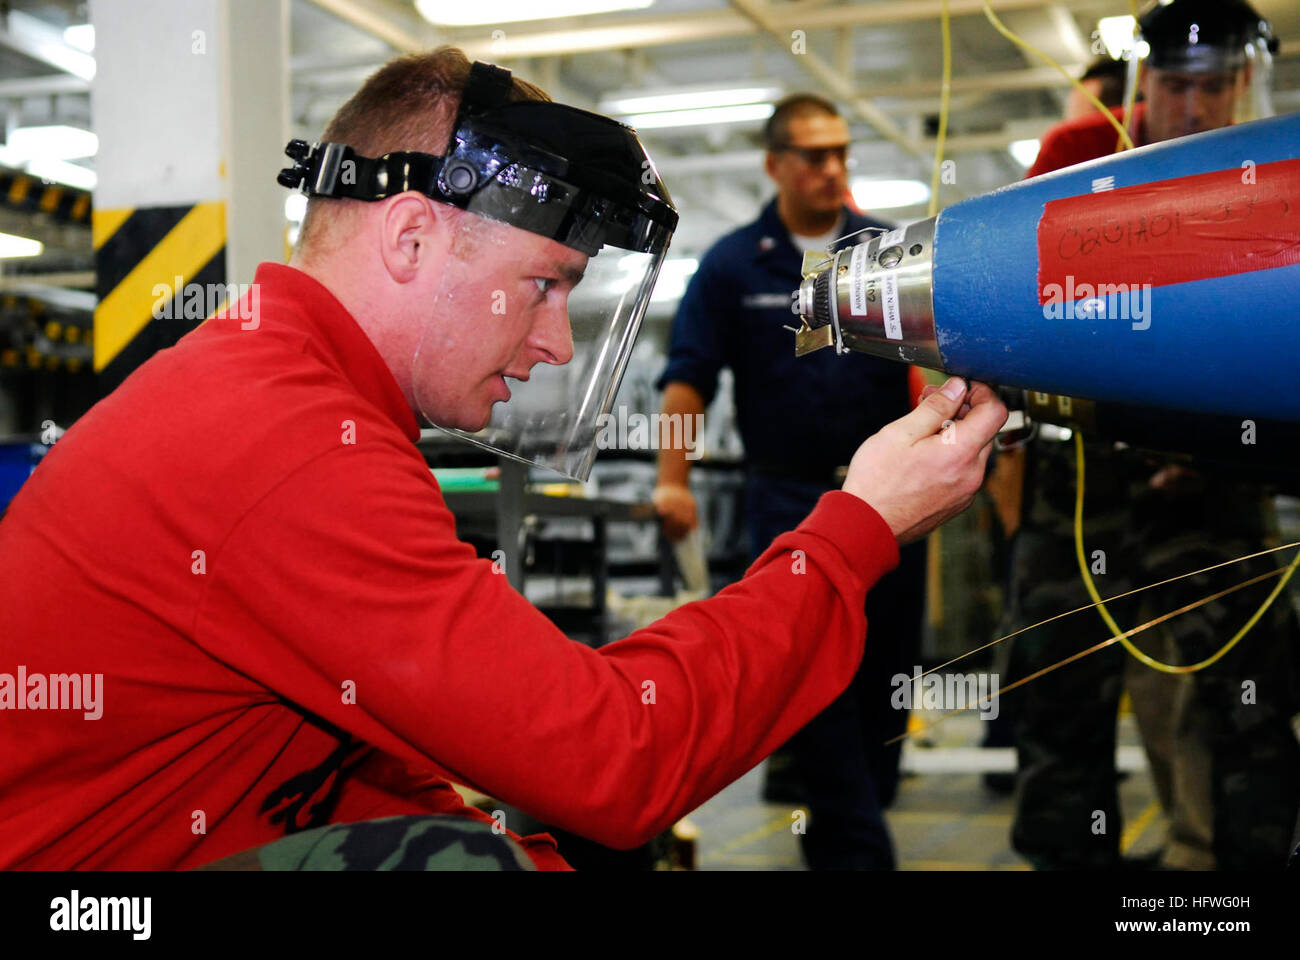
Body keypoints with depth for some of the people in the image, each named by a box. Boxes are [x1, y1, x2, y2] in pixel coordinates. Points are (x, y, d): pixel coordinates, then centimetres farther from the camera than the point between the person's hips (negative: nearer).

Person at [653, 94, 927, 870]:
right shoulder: (734, 265, 3)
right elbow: (688, 377, 0)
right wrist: (674, 480, -10)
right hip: (789, 495, -1)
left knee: (887, 664, 8)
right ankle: (859, 847, 2)